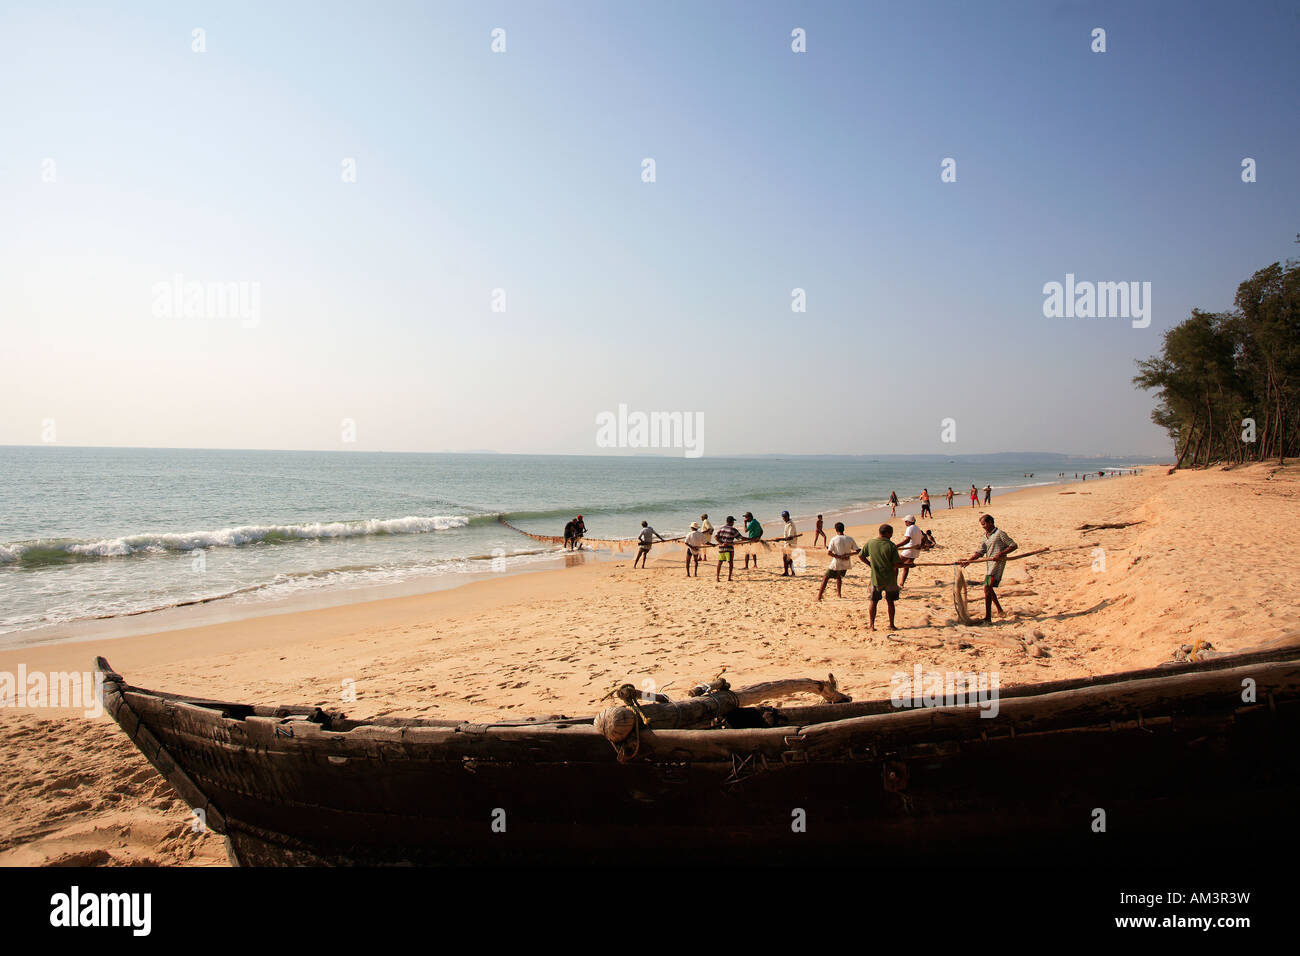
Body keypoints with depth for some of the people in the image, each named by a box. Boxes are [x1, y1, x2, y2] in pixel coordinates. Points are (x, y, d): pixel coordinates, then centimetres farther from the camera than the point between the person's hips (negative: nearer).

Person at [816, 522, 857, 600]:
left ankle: (819, 595, 3)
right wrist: (848, 554, 0)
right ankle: (838, 593, 37)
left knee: (825, 577, 10)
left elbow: (828, 552, -17)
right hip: (846, 564, 4)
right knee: (839, 576, 31)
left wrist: (839, 557, -15)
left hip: (836, 564, -4)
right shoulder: (850, 539, -2)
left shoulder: (834, 539, -9)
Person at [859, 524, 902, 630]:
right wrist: (906, 565, 5)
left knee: (873, 602, 11)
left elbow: (860, 556, 5)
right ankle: (891, 625, 18)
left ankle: (871, 624, 11)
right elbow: (897, 563, -13)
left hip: (876, 578, 2)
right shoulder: (891, 546, -14)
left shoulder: (870, 543, -4)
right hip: (889, 579, -2)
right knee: (890, 602, 12)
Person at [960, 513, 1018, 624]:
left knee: (987, 588, -15)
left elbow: (1014, 545, -10)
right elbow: (980, 552, 11)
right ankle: (1000, 610, 36)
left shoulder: (1000, 534, -8)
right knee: (989, 589, 18)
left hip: (997, 563, -9)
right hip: (989, 564, 9)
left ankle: (987, 617, -15)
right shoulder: (985, 536, 15)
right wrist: (969, 560, -3)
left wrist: (1000, 554, -21)